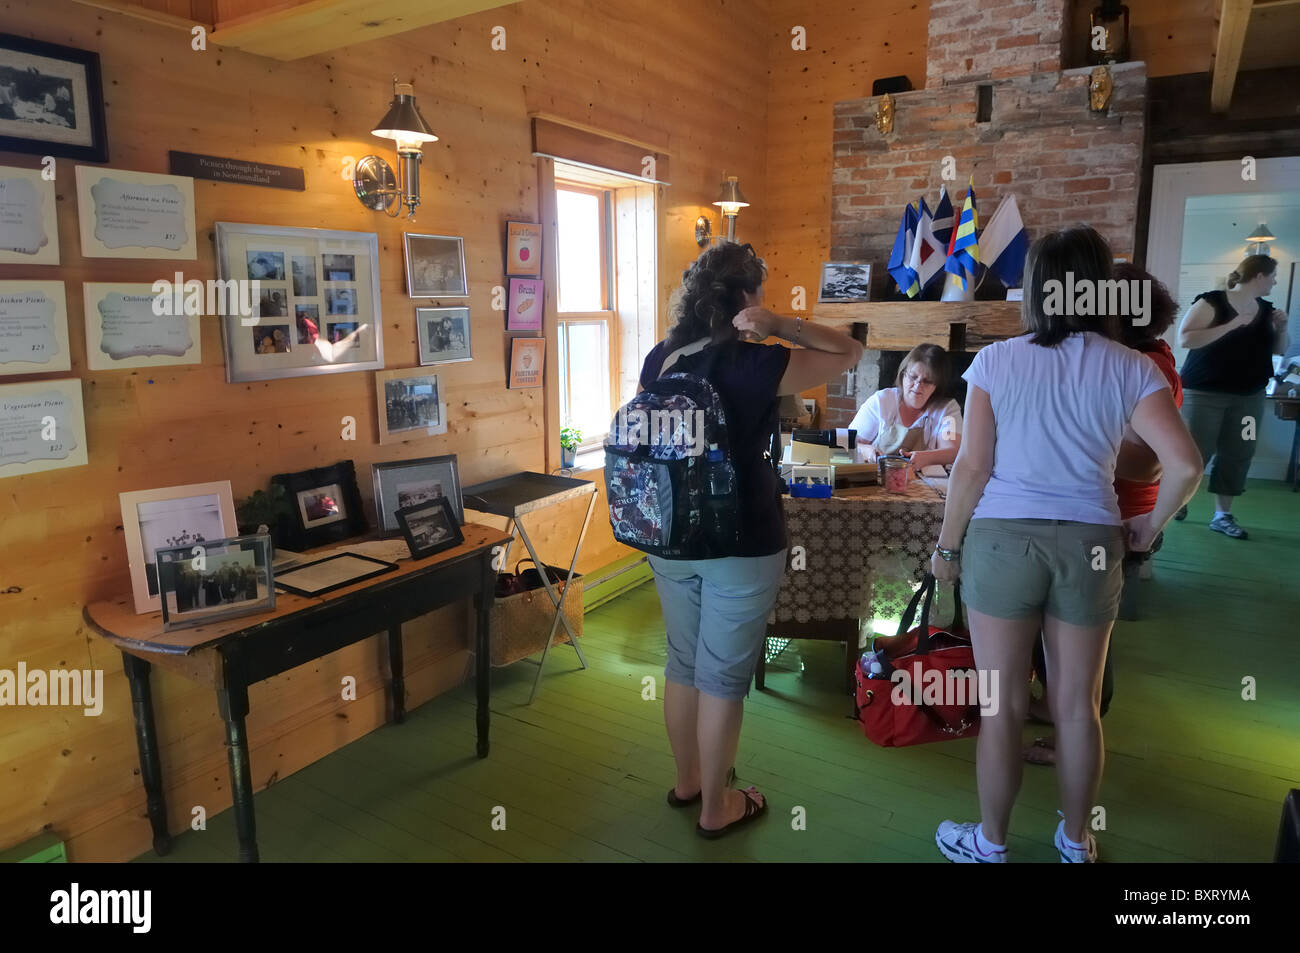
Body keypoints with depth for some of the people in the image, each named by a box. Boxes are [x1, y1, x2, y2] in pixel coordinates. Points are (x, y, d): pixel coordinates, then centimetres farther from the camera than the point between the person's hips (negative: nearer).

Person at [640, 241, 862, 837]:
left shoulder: (658, 359, 1)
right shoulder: (757, 365, -17)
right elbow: (849, 353, -7)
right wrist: (777, 326, -13)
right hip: (741, 546, -6)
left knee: (682, 663, 19)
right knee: (723, 677, 8)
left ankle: (686, 781, 38)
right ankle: (716, 808, 24)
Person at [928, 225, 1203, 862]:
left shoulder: (996, 361, -6)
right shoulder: (1130, 369, -2)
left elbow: (972, 466, -8)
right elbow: (1185, 465, -10)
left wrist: (946, 546, 2)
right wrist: (1149, 527, 8)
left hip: (1003, 540, -2)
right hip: (1090, 545, 2)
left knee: (1001, 706, 9)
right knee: (1077, 705, 16)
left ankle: (990, 843, 26)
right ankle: (1076, 842, 35)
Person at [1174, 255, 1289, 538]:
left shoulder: (1266, 310, 11)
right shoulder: (1211, 302, -10)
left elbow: (1279, 350, 19)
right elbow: (1185, 339, -22)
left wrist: (1282, 328, -1)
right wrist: (1232, 325, -22)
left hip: (1250, 396, 7)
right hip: (1205, 392, -6)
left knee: (1236, 456, 7)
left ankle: (1222, 515, 15)